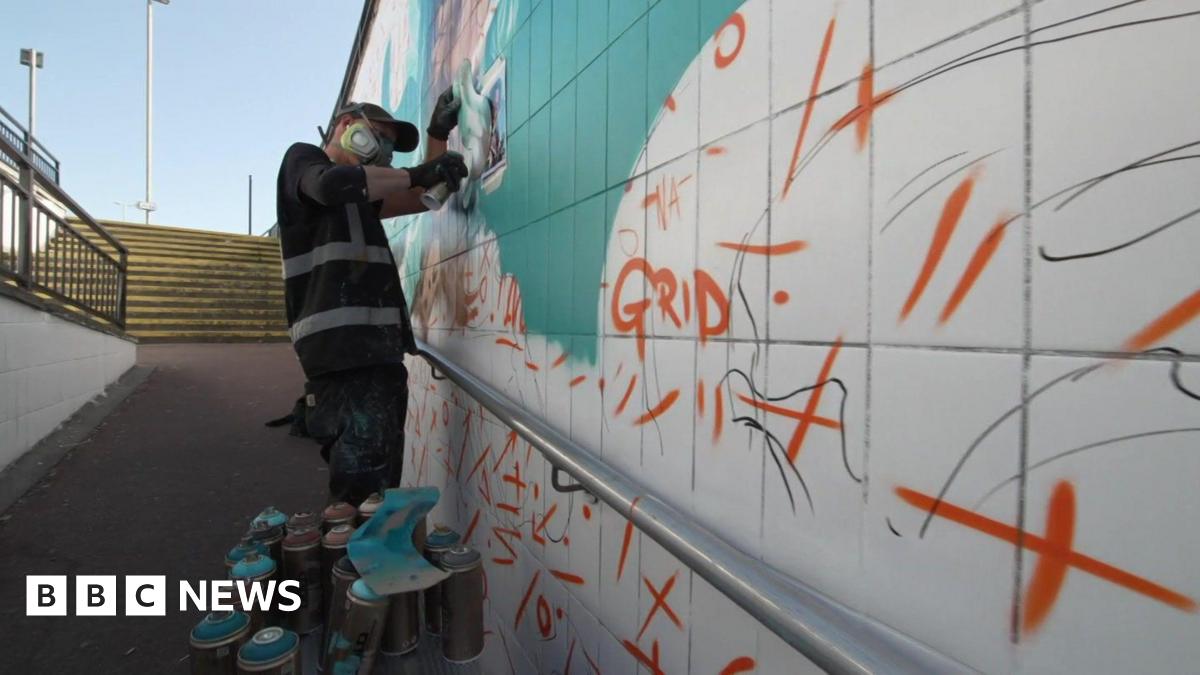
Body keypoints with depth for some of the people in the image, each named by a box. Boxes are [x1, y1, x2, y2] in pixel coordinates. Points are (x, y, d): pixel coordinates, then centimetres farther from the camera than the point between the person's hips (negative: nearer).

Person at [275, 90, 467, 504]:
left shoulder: (360, 194, 30)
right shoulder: (303, 158, 8)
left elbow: (422, 199, 29)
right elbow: (332, 184, -16)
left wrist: (437, 134, 21)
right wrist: (417, 174, -7)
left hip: (377, 349, 9)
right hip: (342, 348, -9)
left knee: (381, 480, 9)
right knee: (361, 482, -15)